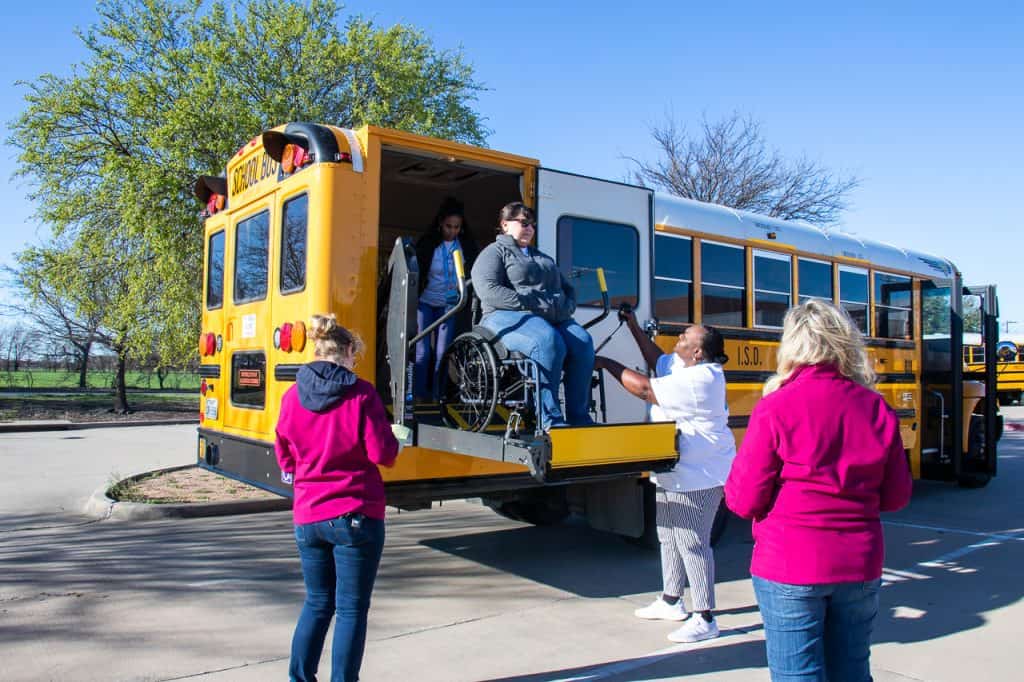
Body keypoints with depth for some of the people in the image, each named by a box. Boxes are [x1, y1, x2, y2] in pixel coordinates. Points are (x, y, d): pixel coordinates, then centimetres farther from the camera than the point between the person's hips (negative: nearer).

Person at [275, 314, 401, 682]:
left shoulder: (292, 396, 1)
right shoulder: (361, 393, -12)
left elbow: (284, 456, 12)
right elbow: (383, 454, -14)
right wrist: (392, 441, 6)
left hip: (307, 517, 5)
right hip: (356, 517, -4)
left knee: (317, 603, 20)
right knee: (352, 609, 7)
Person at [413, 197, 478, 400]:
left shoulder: (467, 245, -5)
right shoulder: (427, 243, -10)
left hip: (450, 304, 2)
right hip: (425, 301, -1)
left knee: (443, 351, 1)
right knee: (423, 351, -3)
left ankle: (437, 395, 11)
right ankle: (419, 395, 7)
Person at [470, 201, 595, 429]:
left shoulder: (543, 258, 34)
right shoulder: (494, 252, 11)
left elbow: (568, 288, 34)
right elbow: (489, 291, -8)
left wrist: (566, 306, 8)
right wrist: (531, 305, -16)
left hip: (554, 318, 6)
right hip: (508, 316, -6)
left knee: (583, 341, -26)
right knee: (548, 341, -37)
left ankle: (579, 417, -26)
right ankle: (550, 420, -36)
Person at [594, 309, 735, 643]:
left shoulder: (700, 379, -25)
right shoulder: (683, 366, 5)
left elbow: (646, 389, -26)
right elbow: (658, 361, 26)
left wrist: (608, 364, -16)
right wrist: (634, 328, 19)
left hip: (698, 477, -11)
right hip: (674, 473, 11)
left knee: (692, 543, -6)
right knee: (669, 537, 20)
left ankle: (705, 619, 5)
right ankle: (671, 602, 35)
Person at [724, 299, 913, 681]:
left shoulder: (776, 408, -15)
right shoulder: (876, 408, -2)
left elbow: (744, 500, -13)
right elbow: (895, 497, 5)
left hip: (789, 569, -4)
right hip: (860, 566, 5)